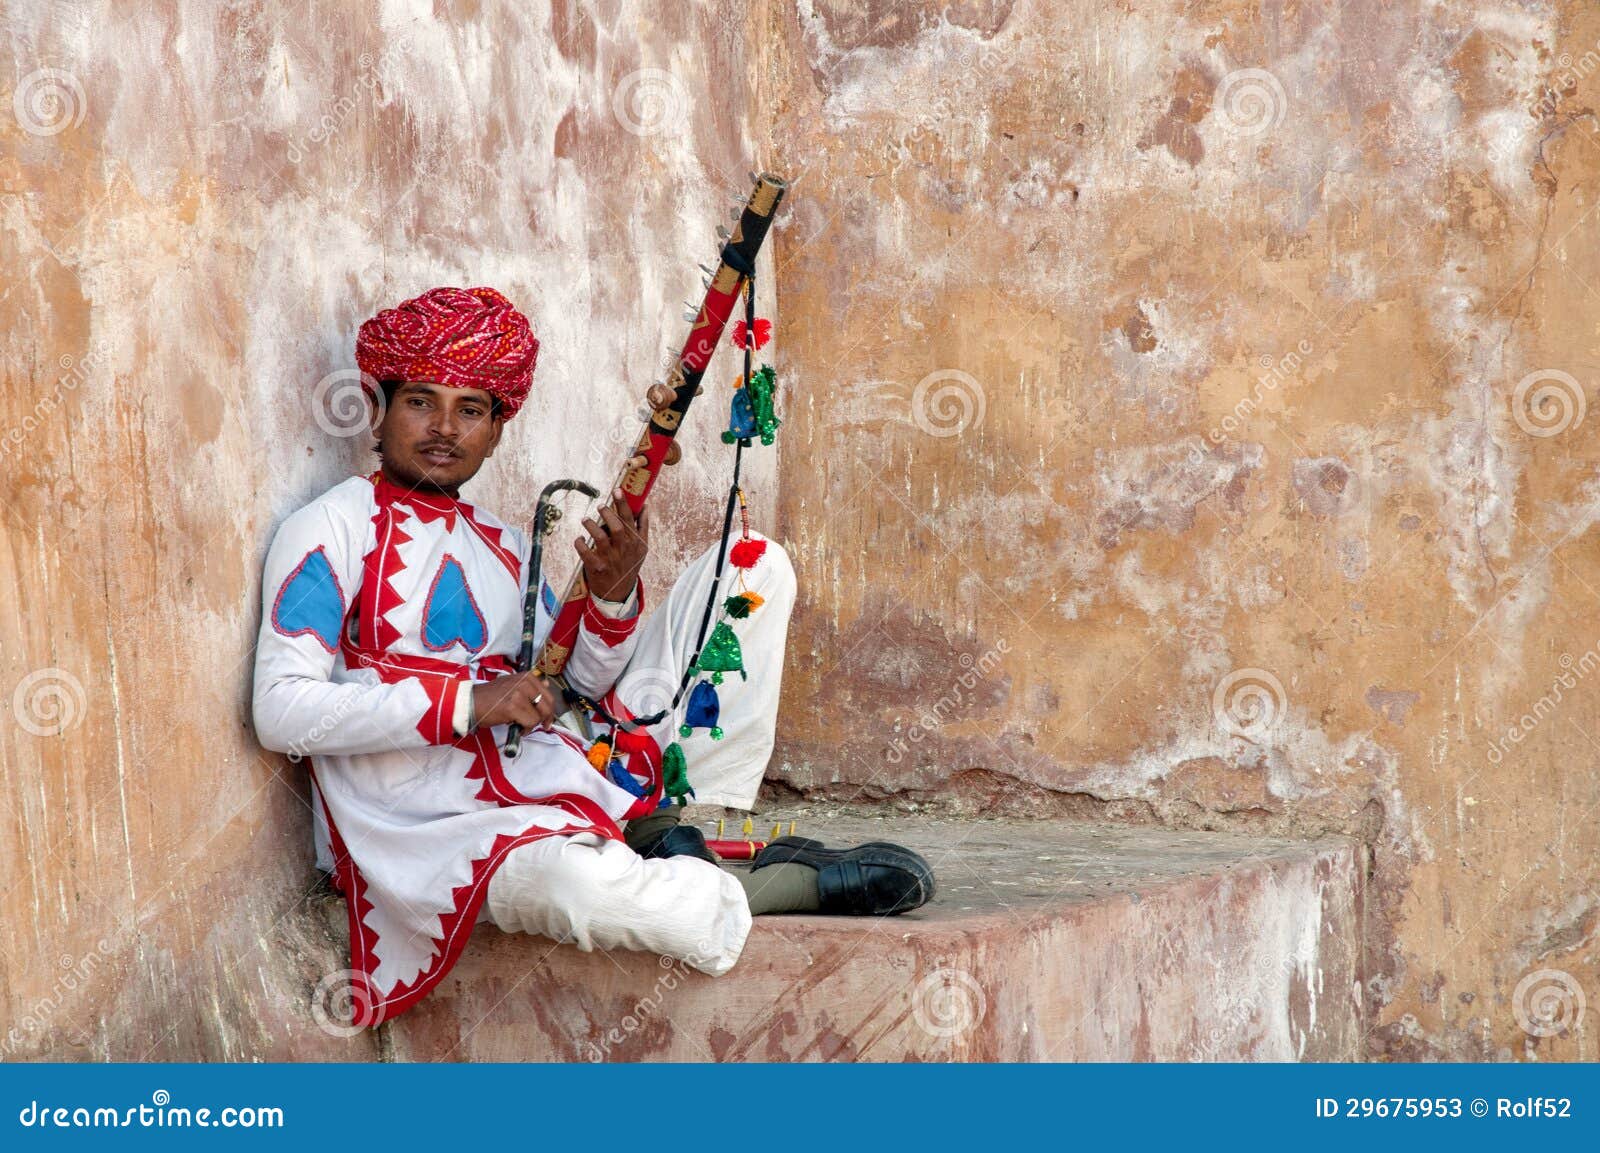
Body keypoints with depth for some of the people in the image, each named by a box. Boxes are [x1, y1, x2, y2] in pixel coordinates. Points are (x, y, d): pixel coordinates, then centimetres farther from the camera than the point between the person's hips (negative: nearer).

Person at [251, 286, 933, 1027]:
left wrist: (613, 597, -5)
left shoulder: (501, 545, 19)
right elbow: (281, 711, -14)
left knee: (754, 568, 8)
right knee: (575, 884, -45)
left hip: (578, 779, 7)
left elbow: (571, 691, 14)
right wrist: (465, 703, -18)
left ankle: (672, 836, -6)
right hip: (461, 830, -7)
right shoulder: (332, 530, -2)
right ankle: (795, 882, -13)